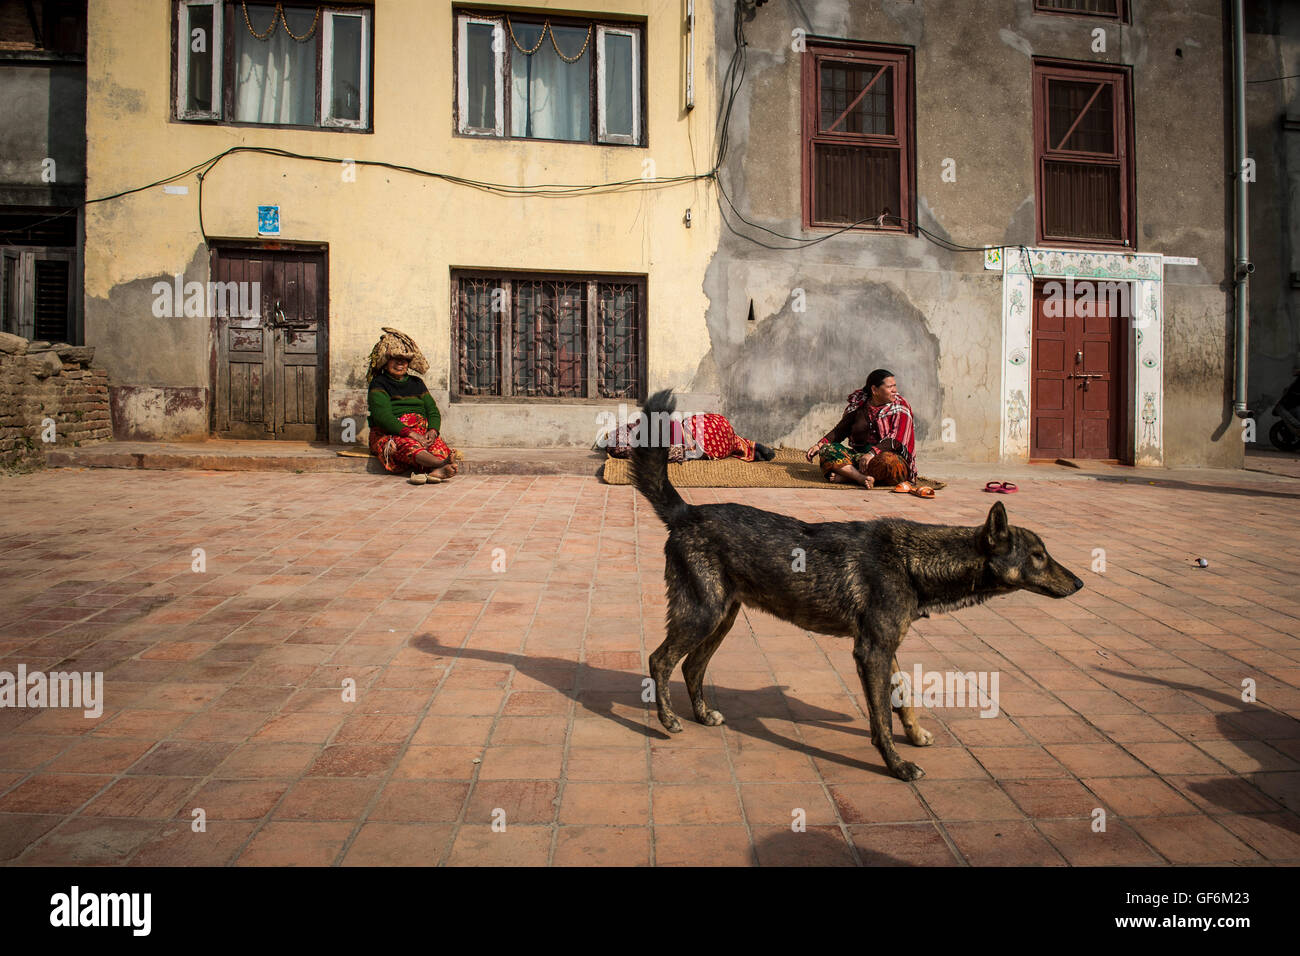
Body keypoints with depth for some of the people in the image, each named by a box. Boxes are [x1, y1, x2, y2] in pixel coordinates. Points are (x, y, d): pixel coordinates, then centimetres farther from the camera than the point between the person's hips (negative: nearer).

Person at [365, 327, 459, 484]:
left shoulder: (417, 382, 23)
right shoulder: (379, 384, 6)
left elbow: (433, 411, 15)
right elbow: (382, 416, -10)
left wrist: (432, 430, -9)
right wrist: (409, 433, -24)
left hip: (421, 431, 4)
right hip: (389, 434, -4)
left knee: (437, 442, -30)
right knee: (407, 445, -39)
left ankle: (434, 471, -63)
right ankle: (442, 465, -66)